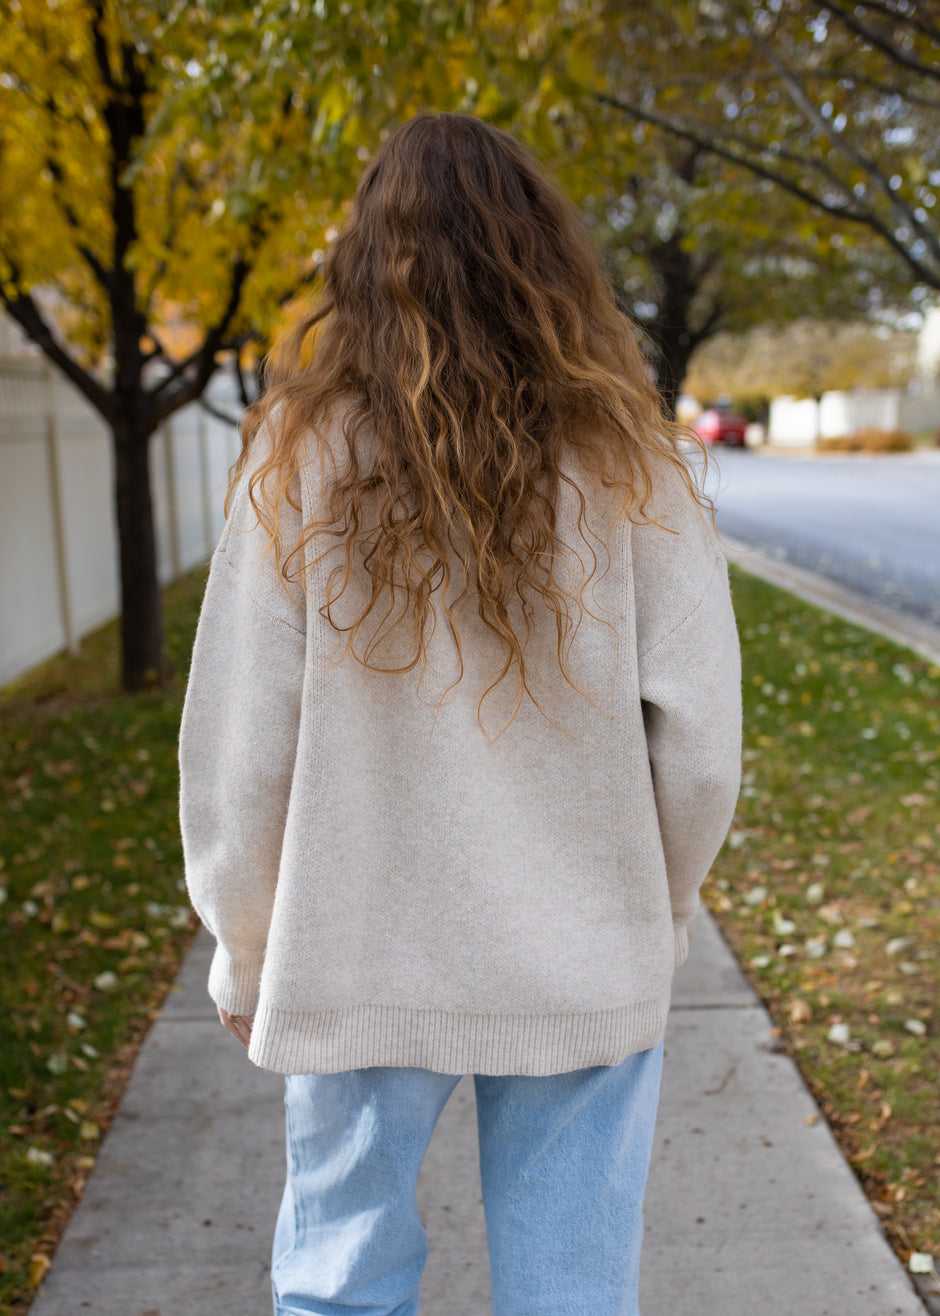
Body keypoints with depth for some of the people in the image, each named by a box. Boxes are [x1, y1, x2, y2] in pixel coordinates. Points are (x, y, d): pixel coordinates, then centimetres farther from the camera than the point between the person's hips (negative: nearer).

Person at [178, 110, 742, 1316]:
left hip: (360, 970, 0)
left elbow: (237, 750, -6)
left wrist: (245, 957, 8)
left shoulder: (301, 456, -7)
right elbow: (700, 739, -5)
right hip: (583, 968, 1)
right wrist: (655, 914, 12)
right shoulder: (625, 456, -5)